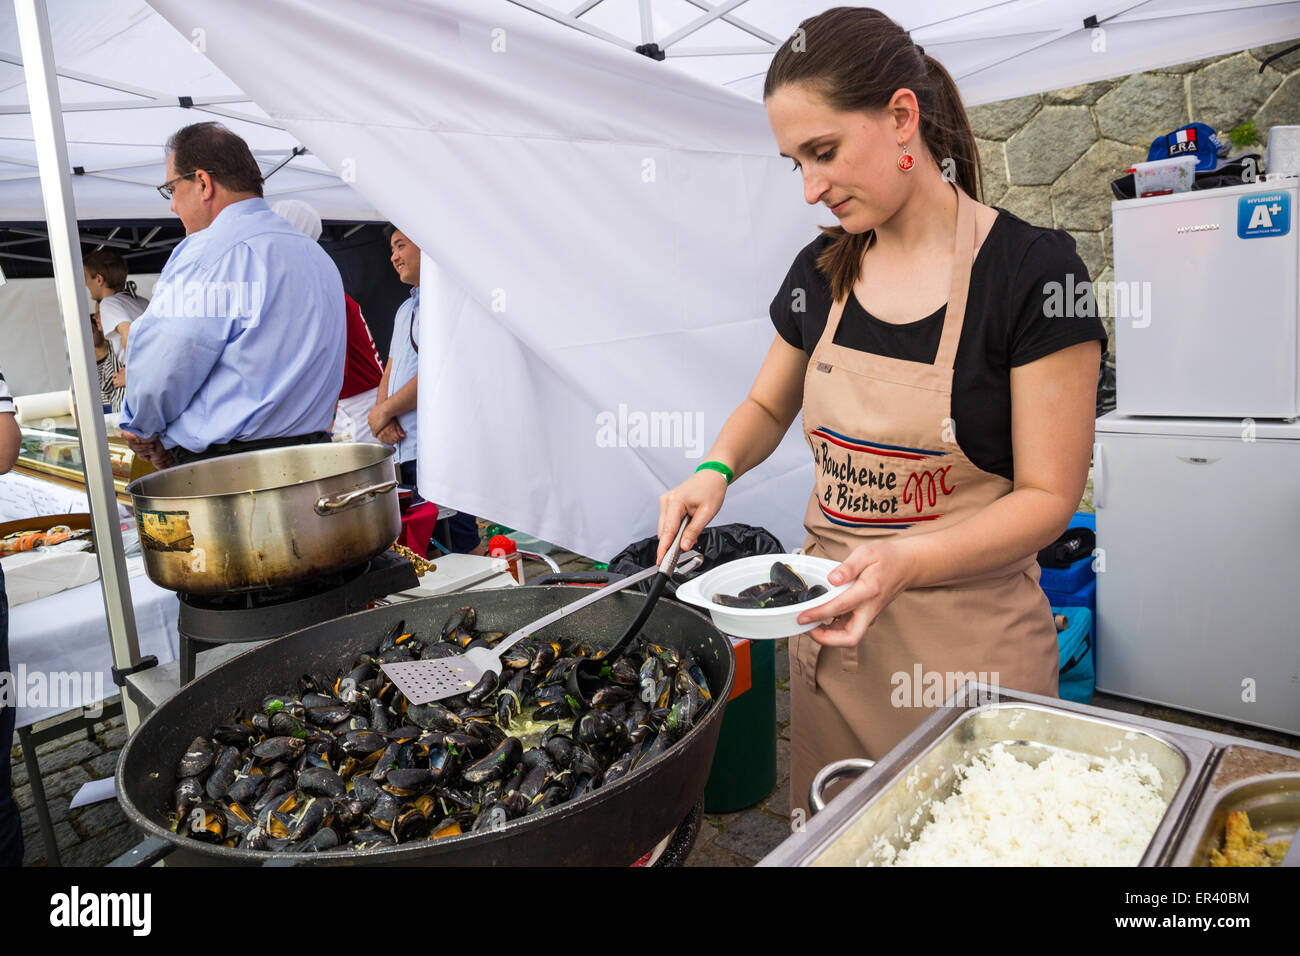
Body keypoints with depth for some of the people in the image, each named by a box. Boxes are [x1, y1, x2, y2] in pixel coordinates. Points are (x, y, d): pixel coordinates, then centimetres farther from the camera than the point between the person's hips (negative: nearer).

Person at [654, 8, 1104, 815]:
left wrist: (906, 560, -28)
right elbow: (768, 405, 17)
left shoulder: (1030, 269, -13)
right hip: (829, 615, 5)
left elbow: (1049, 497, -12)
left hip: (966, 636, -4)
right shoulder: (819, 273, 3)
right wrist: (717, 469, -4)